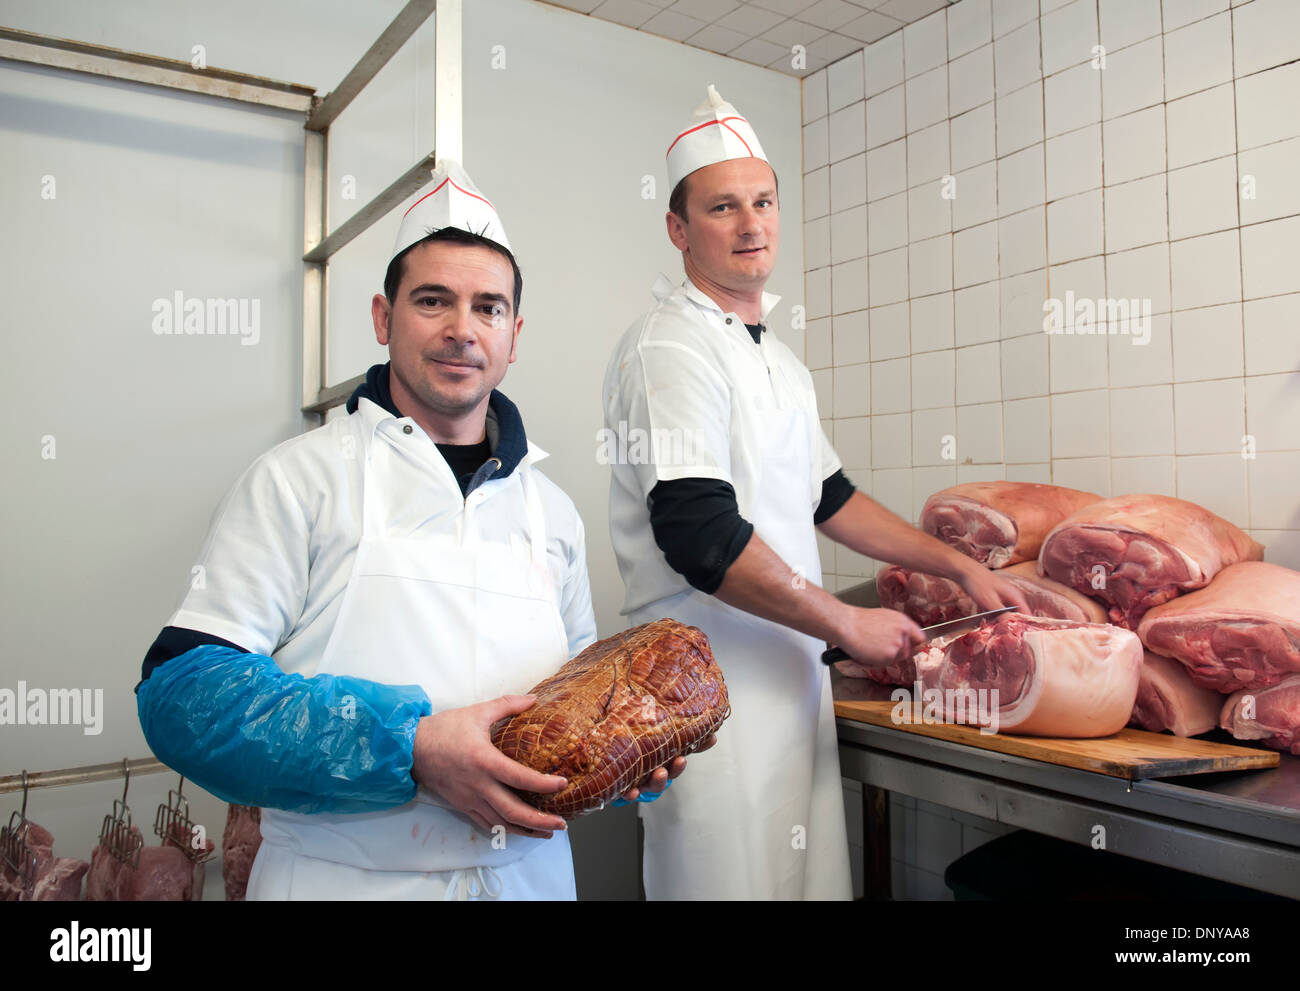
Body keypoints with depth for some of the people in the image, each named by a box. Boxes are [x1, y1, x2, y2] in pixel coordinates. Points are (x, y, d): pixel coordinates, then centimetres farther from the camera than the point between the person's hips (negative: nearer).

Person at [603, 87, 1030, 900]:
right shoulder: (671, 346, -14)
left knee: (809, 875, 15)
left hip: (792, 669, 9)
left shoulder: (779, 359, 16)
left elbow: (826, 496, 23)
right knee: (730, 876, 1)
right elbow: (699, 535, -23)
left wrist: (962, 567, 19)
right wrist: (848, 623, -14)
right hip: (713, 678, -8)